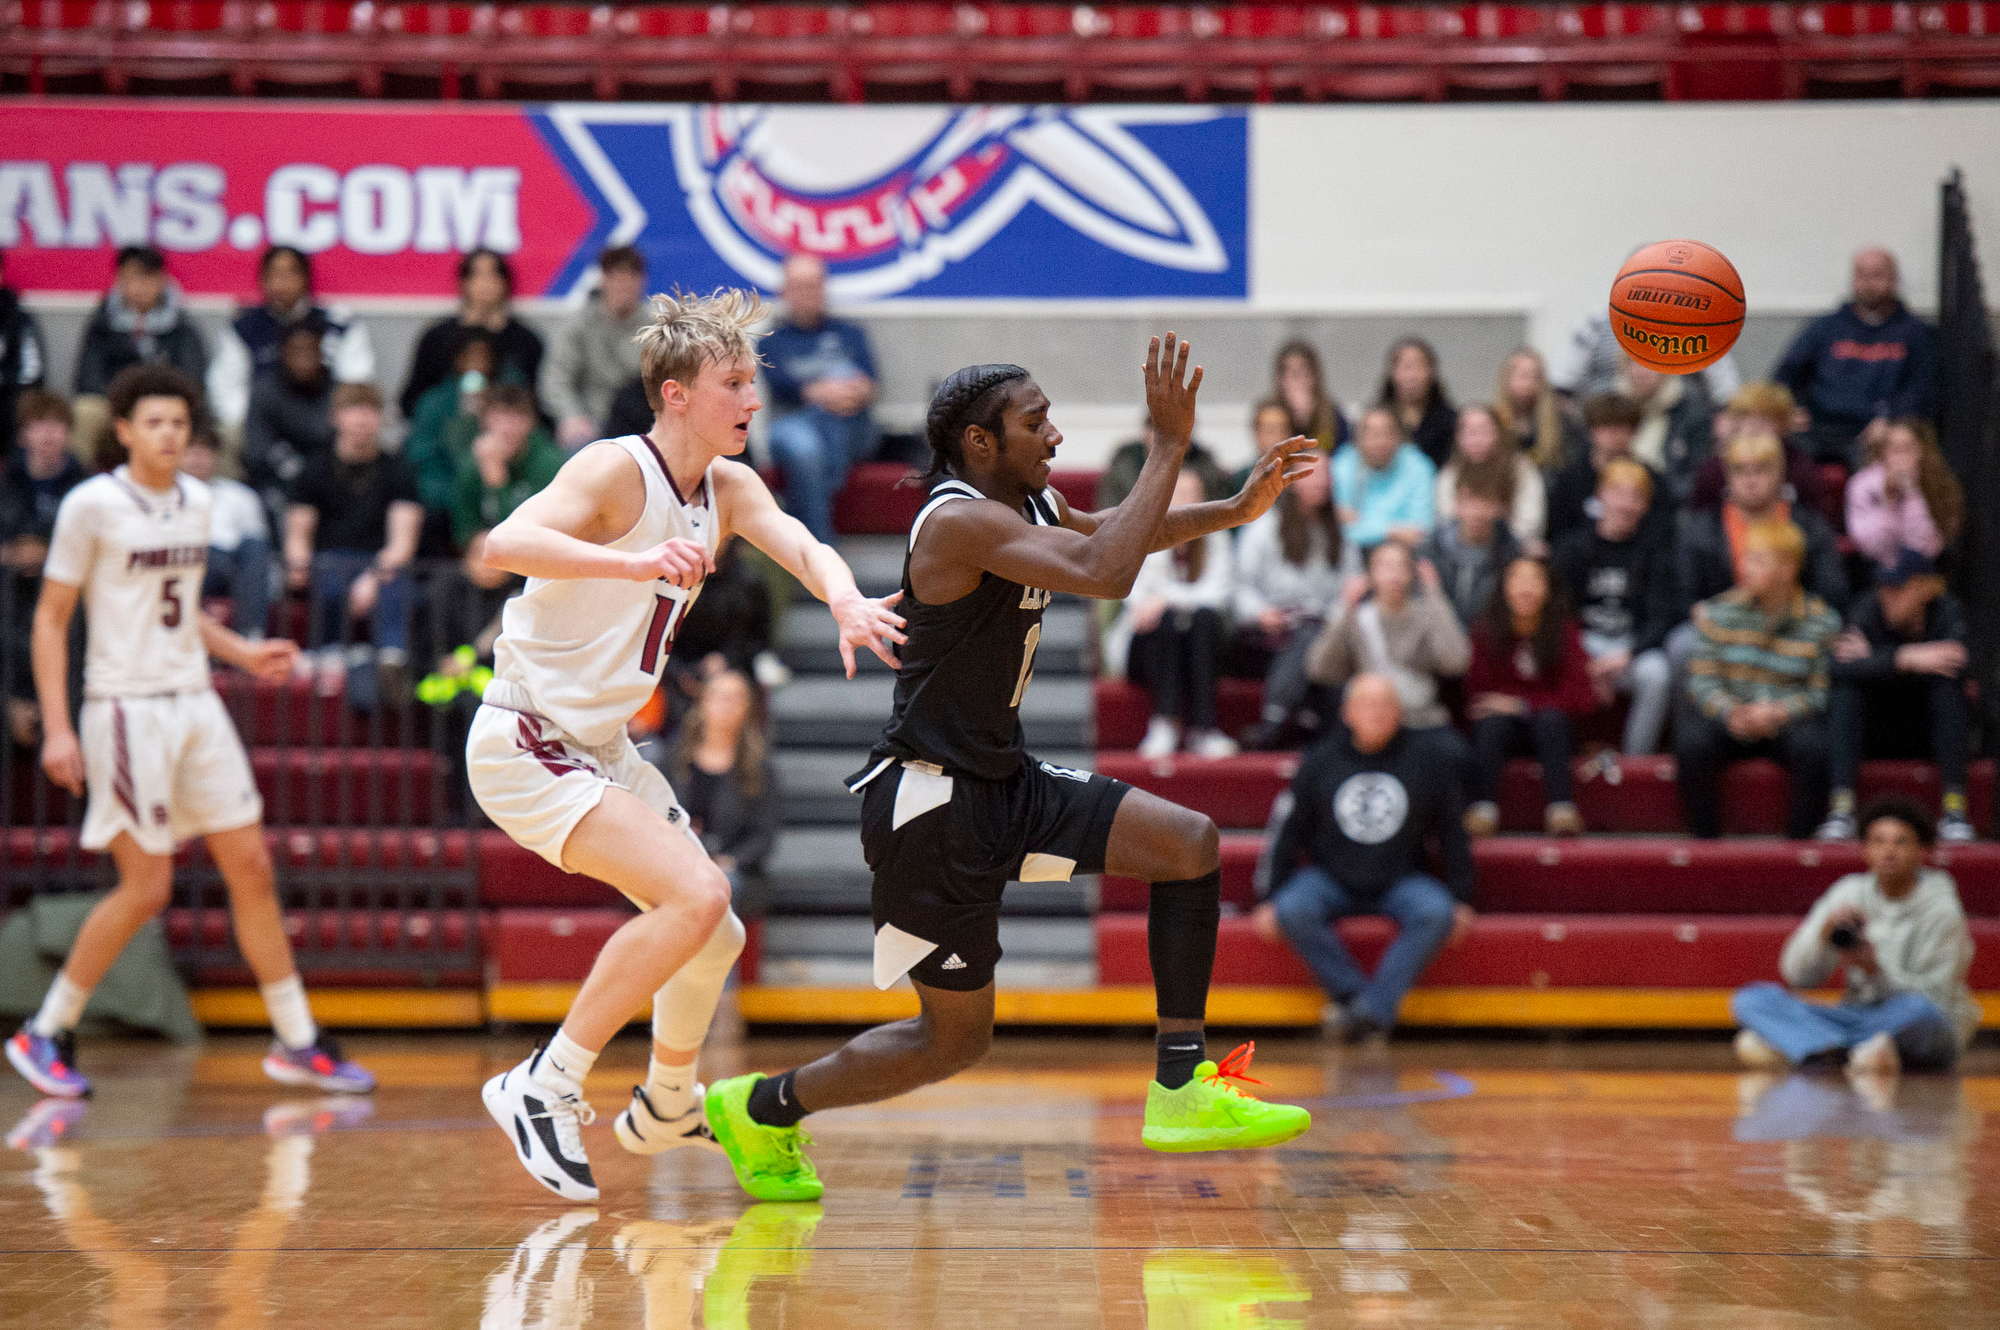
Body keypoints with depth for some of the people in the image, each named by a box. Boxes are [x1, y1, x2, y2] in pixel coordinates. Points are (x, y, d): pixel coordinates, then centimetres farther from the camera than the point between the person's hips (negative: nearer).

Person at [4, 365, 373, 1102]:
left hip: (195, 703, 7)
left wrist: (244, 654, 9)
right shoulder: (92, 504, -10)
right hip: (126, 709, -6)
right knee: (147, 887, -6)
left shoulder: (197, 501, 10)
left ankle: (298, 1042, 12)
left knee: (252, 867, 4)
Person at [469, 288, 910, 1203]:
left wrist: (846, 600, -33)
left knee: (714, 936, 18)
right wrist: (635, 562, -47)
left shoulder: (729, 488, 8)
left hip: (601, 750, 9)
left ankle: (666, 1108, 42)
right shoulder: (616, 469, -17)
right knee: (697, 894, -25)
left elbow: (804, 549, -10)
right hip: (524, 742, -9)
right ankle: (544, 1088, -18)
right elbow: (503, 545, -33)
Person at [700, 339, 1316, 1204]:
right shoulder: (961, 521, -21)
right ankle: (761, 1107, 21)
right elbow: (1106, 574, -34)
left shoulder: (1032, 506, 7)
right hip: (929, 804, -9)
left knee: (1191, 844, -4)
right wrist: (1169, 444, -29)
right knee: (957, 1037, 1)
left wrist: (1231, 511, 15)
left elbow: (1114, 532, 29)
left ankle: (1180, 1092, 0)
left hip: (1002, 784, 9)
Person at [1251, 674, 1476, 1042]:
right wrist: (1271, 899, 0)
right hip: (1330, 880, 0)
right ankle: (1350, 994, -24)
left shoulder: (1429, 758, 0)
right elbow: (1291, 833, 7)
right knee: (1292, 910, -31)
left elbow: (1452, 832, 5)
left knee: (1437, 912, -32)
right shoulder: (1320, 762, 1)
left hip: (1401, 880, 0)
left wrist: (1460, 899, -1)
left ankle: (1374, 1008, -34)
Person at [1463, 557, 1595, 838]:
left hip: (1548, 729, 0)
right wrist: (1491, 705, -20)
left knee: (1551, 718, -32)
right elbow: (1475, 696, 1)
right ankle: (1483, 810, -45)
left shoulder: (1564, 631, -8)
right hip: (1503, 730, 1)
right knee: (1493, 721, -31)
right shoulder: (1487, 632, -5)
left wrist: (1522, 705, -17)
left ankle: (1562, 811, -43)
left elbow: (1583, 699, -12)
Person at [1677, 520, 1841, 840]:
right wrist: (1730, 712, -22)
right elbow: (1702, 679, -2)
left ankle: (1798, 838, -15)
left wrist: (1779, 711, -23)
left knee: (1813, 747, -34)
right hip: (1727, 717, 1)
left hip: (1789, 719, -1)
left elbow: (1822, 691, -6)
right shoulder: (1718, 612, 1)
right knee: (1692, 741, -30)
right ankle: (1706, 839, -14)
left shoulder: (1821, 622, -3)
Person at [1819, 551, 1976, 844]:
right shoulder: (1868, 609, -11)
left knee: (1947, 685, -28)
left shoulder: (1948, 612, -11)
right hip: (1876, 730, 0)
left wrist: (1872, 659, -26)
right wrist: (1908, 658, -43)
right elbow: (1842, 667, -31)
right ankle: (1842, 805, -35)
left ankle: (1955, 805, -30)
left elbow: (1957, 664, -32)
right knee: (1847, 687, -26)